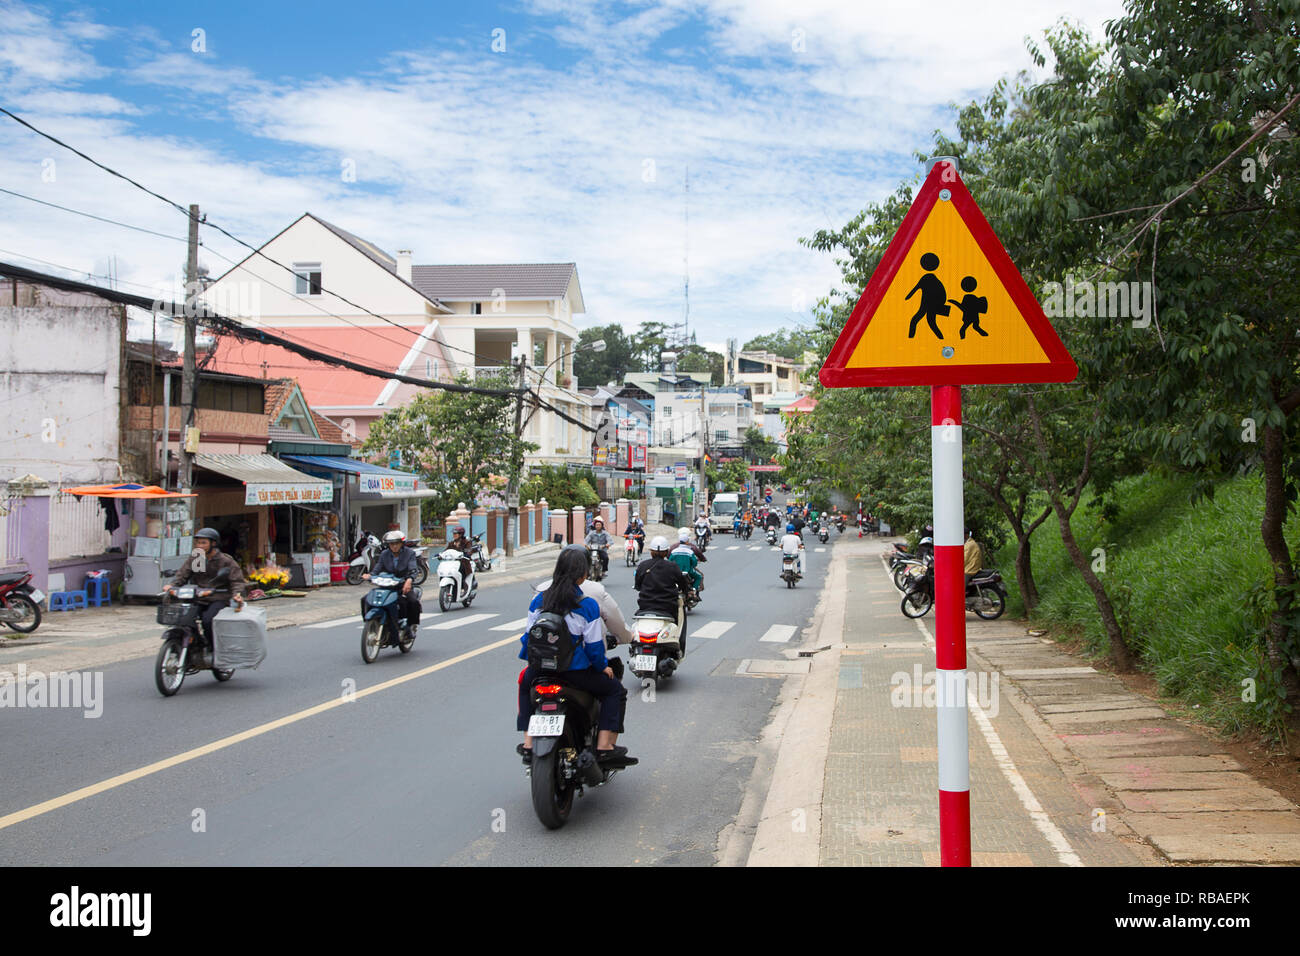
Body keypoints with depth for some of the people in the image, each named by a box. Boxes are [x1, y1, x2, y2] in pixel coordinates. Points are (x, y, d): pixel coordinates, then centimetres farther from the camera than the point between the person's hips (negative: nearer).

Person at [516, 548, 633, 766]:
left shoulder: (539, 599, 0)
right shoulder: (588, 606, -12)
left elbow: (528, 635, 8)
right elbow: (594, 645, -10)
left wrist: (529, 659, 25)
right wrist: (603, 666, 8)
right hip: (575, 672, -4)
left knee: (525, 683, 37)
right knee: (615, 690, 16)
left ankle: (528, 743, 29)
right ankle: (604, 747, 6)